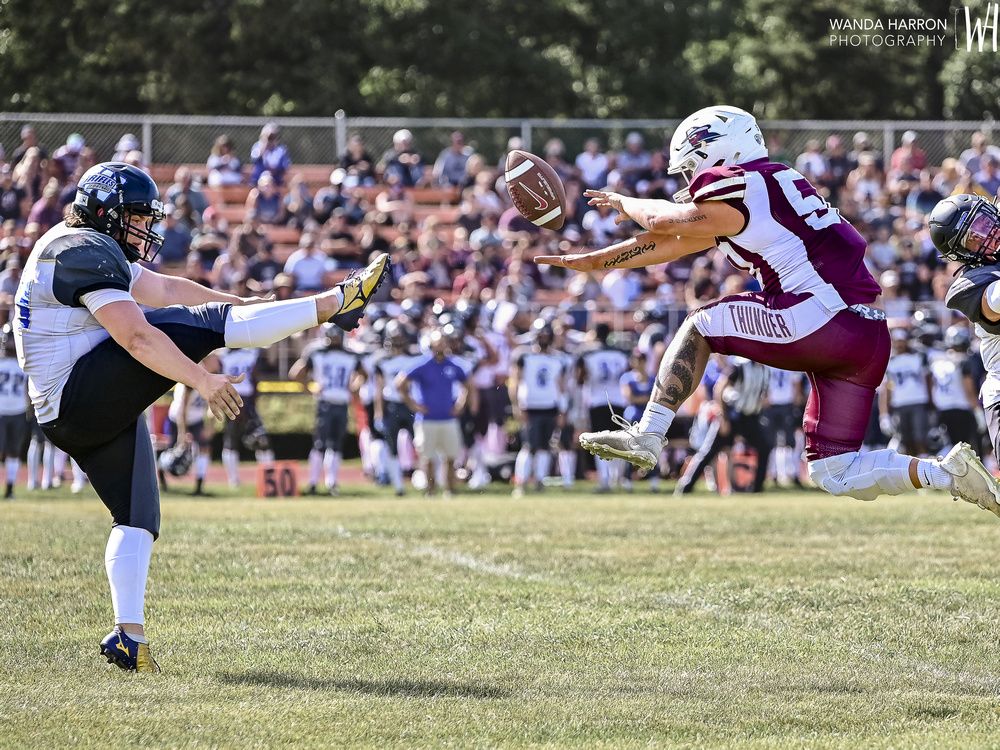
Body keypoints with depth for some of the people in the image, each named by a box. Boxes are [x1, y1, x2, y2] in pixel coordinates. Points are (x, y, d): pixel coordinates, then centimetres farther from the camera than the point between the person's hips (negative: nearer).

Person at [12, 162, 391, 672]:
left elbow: (162, 289, 26)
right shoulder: (86, 252, -13)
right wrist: (201, 380, -24)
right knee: (199, 326, -16)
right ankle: (331, 304, -16)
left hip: (72, 418, 11)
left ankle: (128, 635, 1)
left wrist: (247, 306, 26)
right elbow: (134, 335, -23)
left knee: (138, 517, 8)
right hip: (85, 395, -11)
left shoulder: (89, 248, 21)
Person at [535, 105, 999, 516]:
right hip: (868, 338, 9)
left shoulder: (739, 191, -5)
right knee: (833, 476, 10)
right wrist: (592, 261, 35)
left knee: (700, 325, 4)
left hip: (824, 322, -9)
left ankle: (647, 434, 0)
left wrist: (624, 204, 31)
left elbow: (664, 223, 9)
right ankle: (947, 474, 1)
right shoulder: (768, 188, 23)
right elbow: (672, 246, 30)